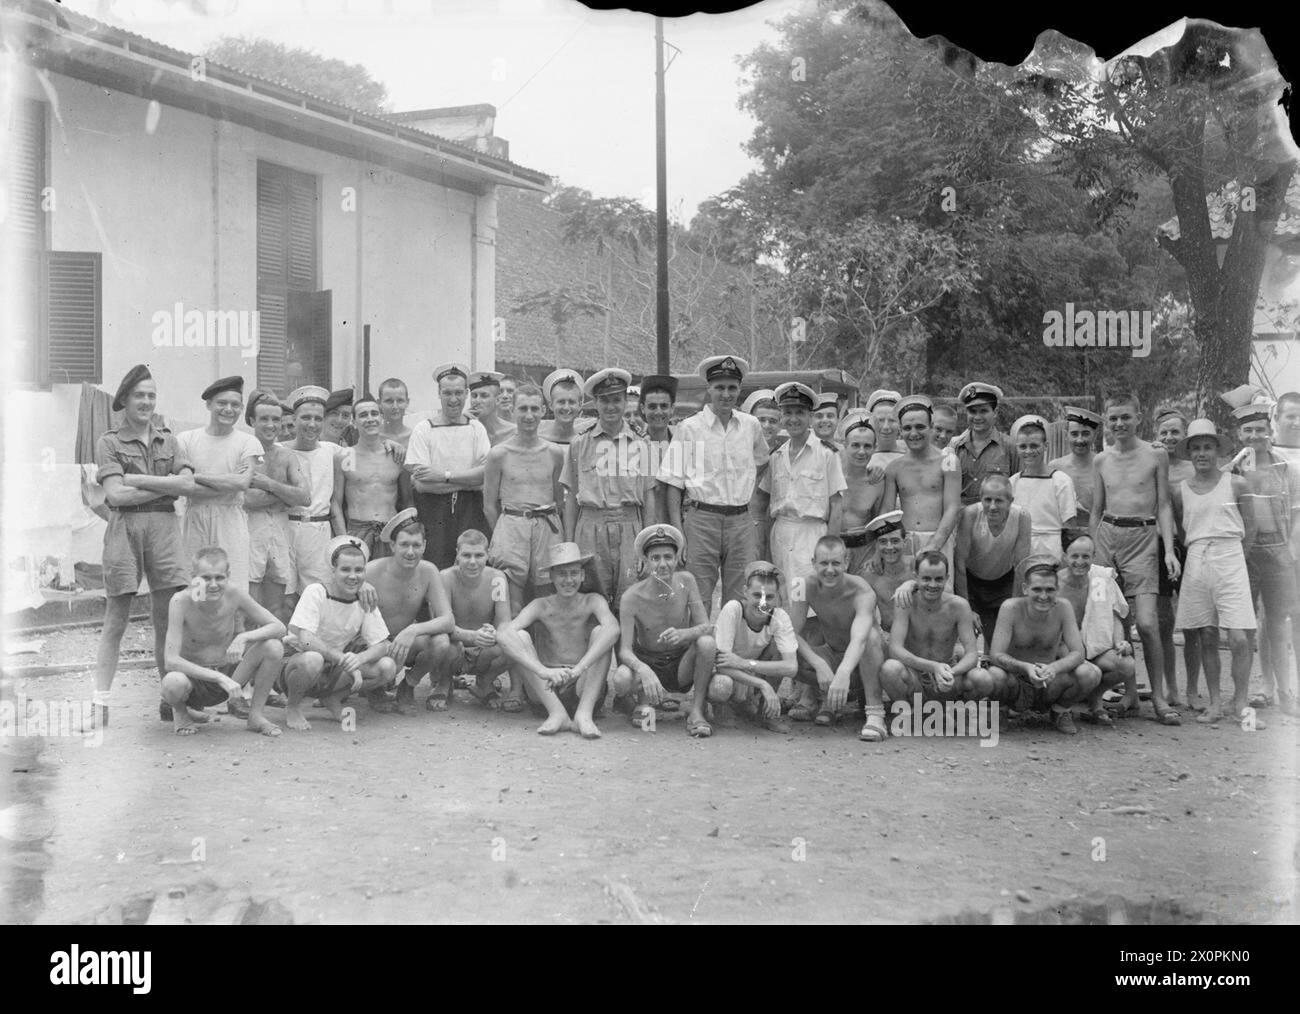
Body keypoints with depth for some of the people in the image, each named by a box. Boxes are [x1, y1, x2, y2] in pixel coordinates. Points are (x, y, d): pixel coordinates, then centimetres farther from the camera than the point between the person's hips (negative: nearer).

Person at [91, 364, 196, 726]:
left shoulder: (167, 440, 15)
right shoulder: (109, 442, 5)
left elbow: (188, 484, 0)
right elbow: (116, 494, -8)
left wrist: (137, 480, -7)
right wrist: (167, 485, -6)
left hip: (165, 528, 3)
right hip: (125, 527, -3)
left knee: (168, 619, 2)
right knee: (115, 620, -2)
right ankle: (100, 703, 1)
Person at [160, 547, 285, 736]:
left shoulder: (234, 595, -13)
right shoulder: (181, 602, -22)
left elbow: (279, 628, -10)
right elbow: (171, 660, -28)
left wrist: (244, 637, -29)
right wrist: (220, 678, -35)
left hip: (227, 673, 3)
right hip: (194, 676, -3)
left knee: (273, 647, -20)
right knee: (173, 682, -38)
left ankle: (256, 715, -1)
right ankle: (180, 711, 1)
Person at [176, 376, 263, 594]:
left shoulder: (247, 442, 6)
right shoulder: (186, 439, 7)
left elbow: (243, 483, -10)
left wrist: (196, 476, -6)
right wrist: (228, 483, -9)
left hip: (231, 521, -1)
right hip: (195, 521, 1)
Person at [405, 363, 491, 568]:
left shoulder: (476, 428, 9)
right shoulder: (423, 429, 1)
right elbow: (420, 483, -9)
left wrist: (445, 475, -13)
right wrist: (471, 479, -7)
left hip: (470, 512, 2)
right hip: (433, 512, -2)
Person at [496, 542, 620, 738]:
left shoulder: (592, 602, 0)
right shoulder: (541, 606, 0)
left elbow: (613, 630, -24)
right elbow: (503, 634, -19)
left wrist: (578, 669, -39)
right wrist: (543, 671, -35)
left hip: (584, 688, -1)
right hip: (545, 689, 1)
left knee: (600, 631, -18)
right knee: (520, 636, -17)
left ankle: (584, 713, -29)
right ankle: (557, 713, -25)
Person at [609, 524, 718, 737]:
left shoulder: (685, 581, -10)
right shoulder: (632, 597, -17)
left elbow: (707, 627, -15)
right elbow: (625, 650, -21)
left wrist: (683, 634, -39)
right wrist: (642, 670, -45)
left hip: (682, 665, 1)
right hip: (647, 663, -1)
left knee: (707, 643, -30)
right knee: (620, 680, -34)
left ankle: (697, 712, -14)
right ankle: (644, 701, 4)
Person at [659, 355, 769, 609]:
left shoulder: (751, 426, 9)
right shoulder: (689, 428, -2)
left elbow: (762, 461, 29)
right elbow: (674, 481, -2)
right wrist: (676, 526, -10)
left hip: (740, 519, 3)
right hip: (701, 518, -3)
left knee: (740, 597, 5)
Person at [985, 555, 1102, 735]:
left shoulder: (1063, 608, -11)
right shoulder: (1010, 608, -17)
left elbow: (1078, 653, -16)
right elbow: (995, 655, -22)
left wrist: (1054, 668, -38)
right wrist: (1026, 667, -41)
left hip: (1050, 685, 2)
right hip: (1017, 683, -2)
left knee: (1092, 673, -25)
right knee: (995, 675, -36)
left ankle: (1061, 711, 6)